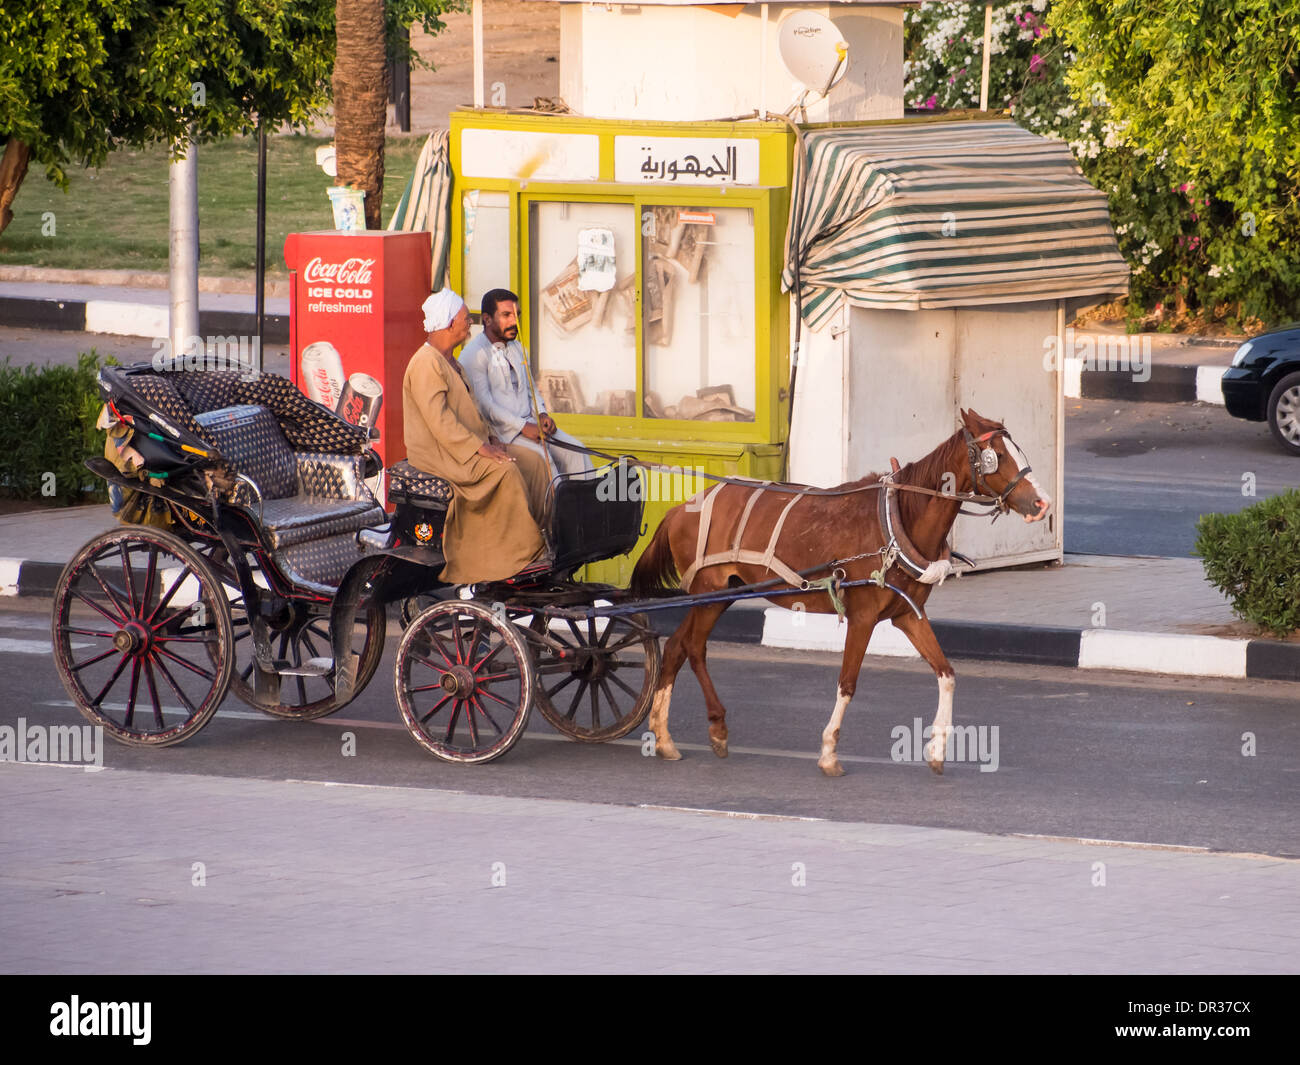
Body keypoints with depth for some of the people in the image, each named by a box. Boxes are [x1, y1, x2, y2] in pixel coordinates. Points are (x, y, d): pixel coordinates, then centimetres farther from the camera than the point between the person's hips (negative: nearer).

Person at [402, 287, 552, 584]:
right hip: (436, 453, -10)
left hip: (463, 445, 10)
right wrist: (478, 448, -24)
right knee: (504, 470, -27)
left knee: (532, 461, -2)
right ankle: (525, 551, -20)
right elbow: (438, 419, -23)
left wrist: (489, 438, 6)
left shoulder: (450, 362, 18)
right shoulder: (426, 364, -16)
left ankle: (547, 538, -5)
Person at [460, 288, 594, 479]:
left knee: (574, 451, -11)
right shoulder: (474, 354, -8)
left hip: (528, 425, 8)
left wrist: (541, 414, 4)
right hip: (499, 431, -8)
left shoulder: (517, 348, 19)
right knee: (541, 455, -29)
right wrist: (523, 427, -20)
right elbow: (483, 404, -16)